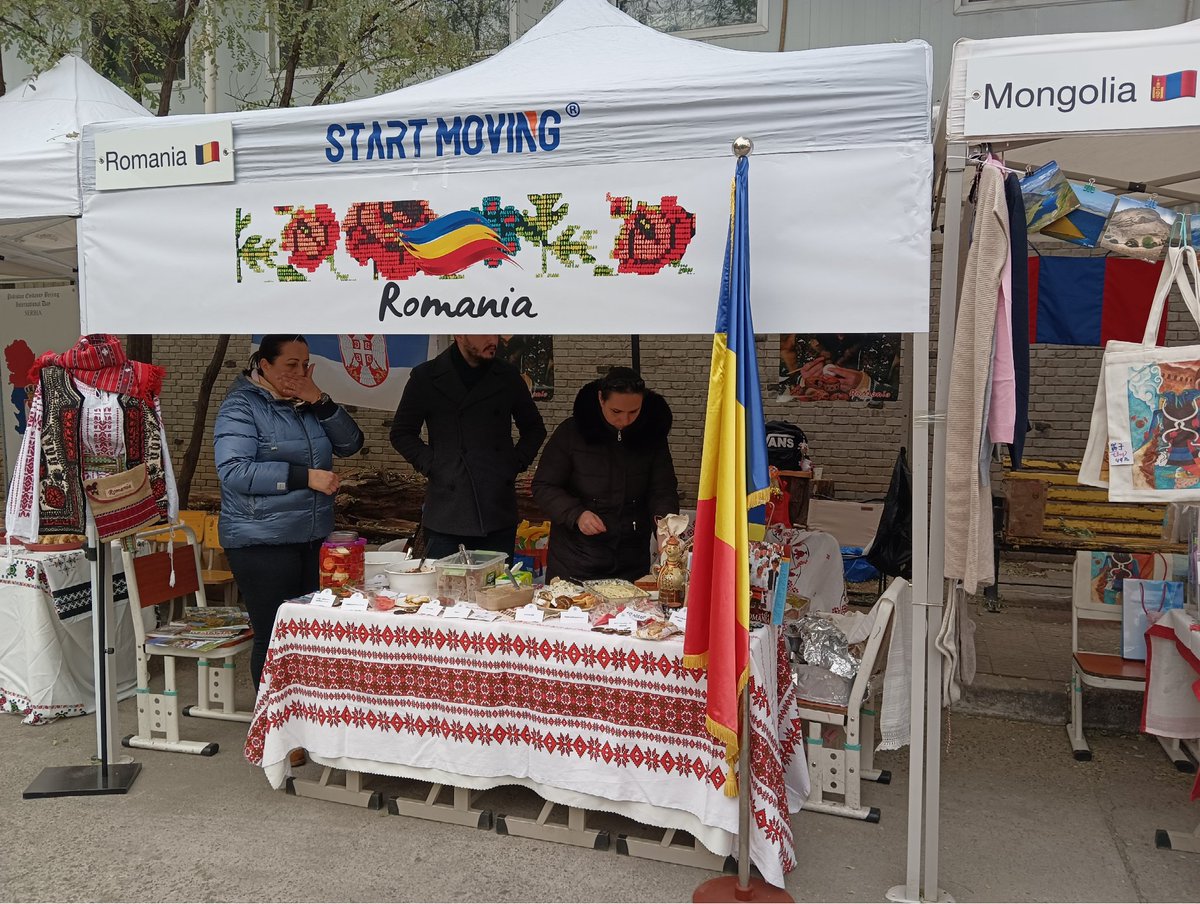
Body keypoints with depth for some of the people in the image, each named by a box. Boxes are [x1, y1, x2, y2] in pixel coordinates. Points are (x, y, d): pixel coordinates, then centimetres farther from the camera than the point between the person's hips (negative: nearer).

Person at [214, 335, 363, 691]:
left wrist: (320, 401, -8)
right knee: (275, 637, -2)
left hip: (314, 538, 7)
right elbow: (234, 471, -20)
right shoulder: (241, 406, -8)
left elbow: (350, 444, 6)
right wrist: (305, 476, -22)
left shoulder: (309, 404, 12)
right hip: (262, 543, -7)